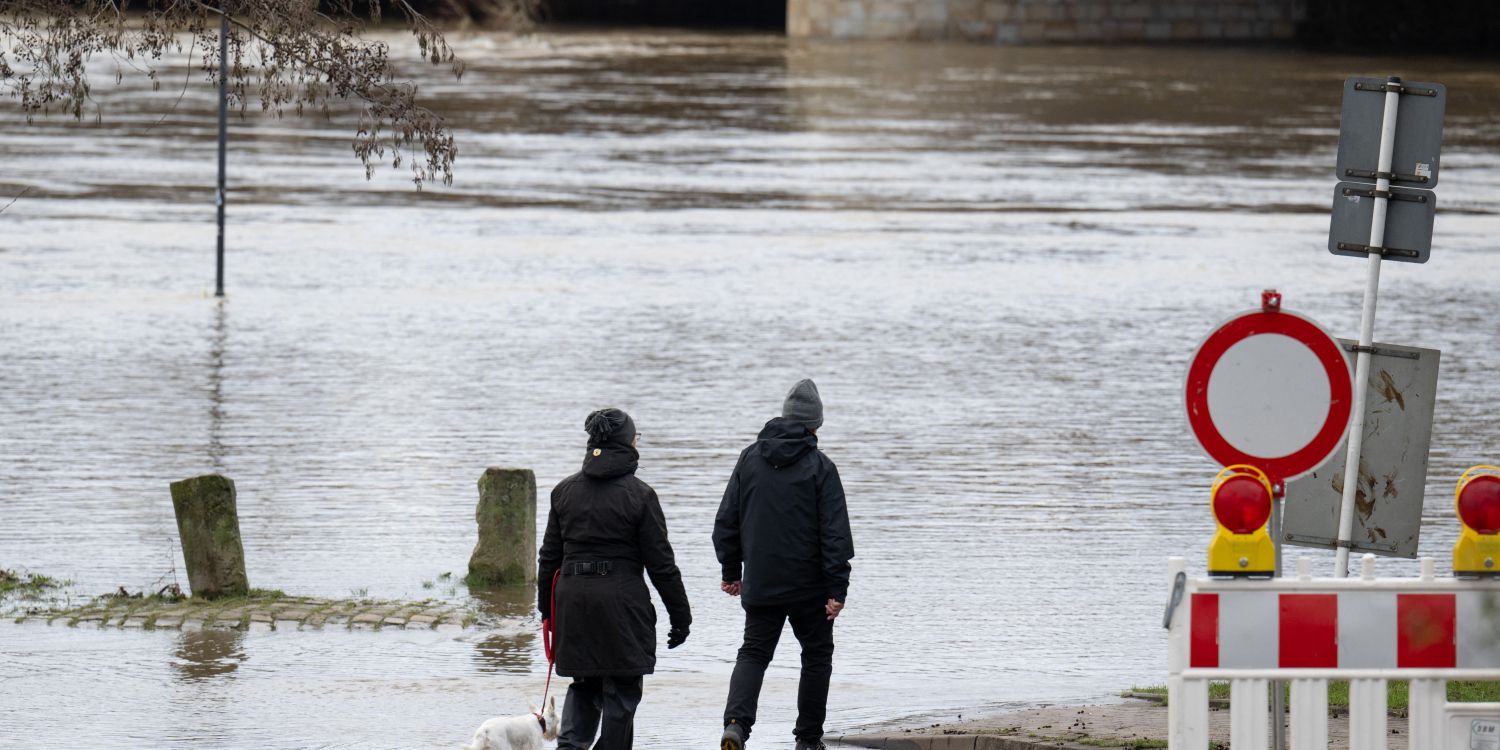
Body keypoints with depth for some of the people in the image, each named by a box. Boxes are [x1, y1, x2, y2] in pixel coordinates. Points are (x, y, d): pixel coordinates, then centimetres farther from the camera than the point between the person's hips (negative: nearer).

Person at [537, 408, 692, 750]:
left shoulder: (565, 491, 6)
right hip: (622, 600, -5)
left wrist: (546, 607, 20)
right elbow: (661, 563, -7)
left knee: (584, 683, 17)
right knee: (620, 693, 5)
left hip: (573, 597, 5)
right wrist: (680, 615, 0)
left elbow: (549, 556, 10)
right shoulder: (639, 495, -8)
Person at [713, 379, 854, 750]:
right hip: (809, 586, -3)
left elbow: (727, 521, 8)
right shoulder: (820, 467, -9)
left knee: (753, 654, 6)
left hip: (760, 584, 3)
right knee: (817, 656, 13)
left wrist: (731, 571, 18)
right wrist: (837, 588, -9)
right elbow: (835, 532, -12)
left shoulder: (750, 459, 3)